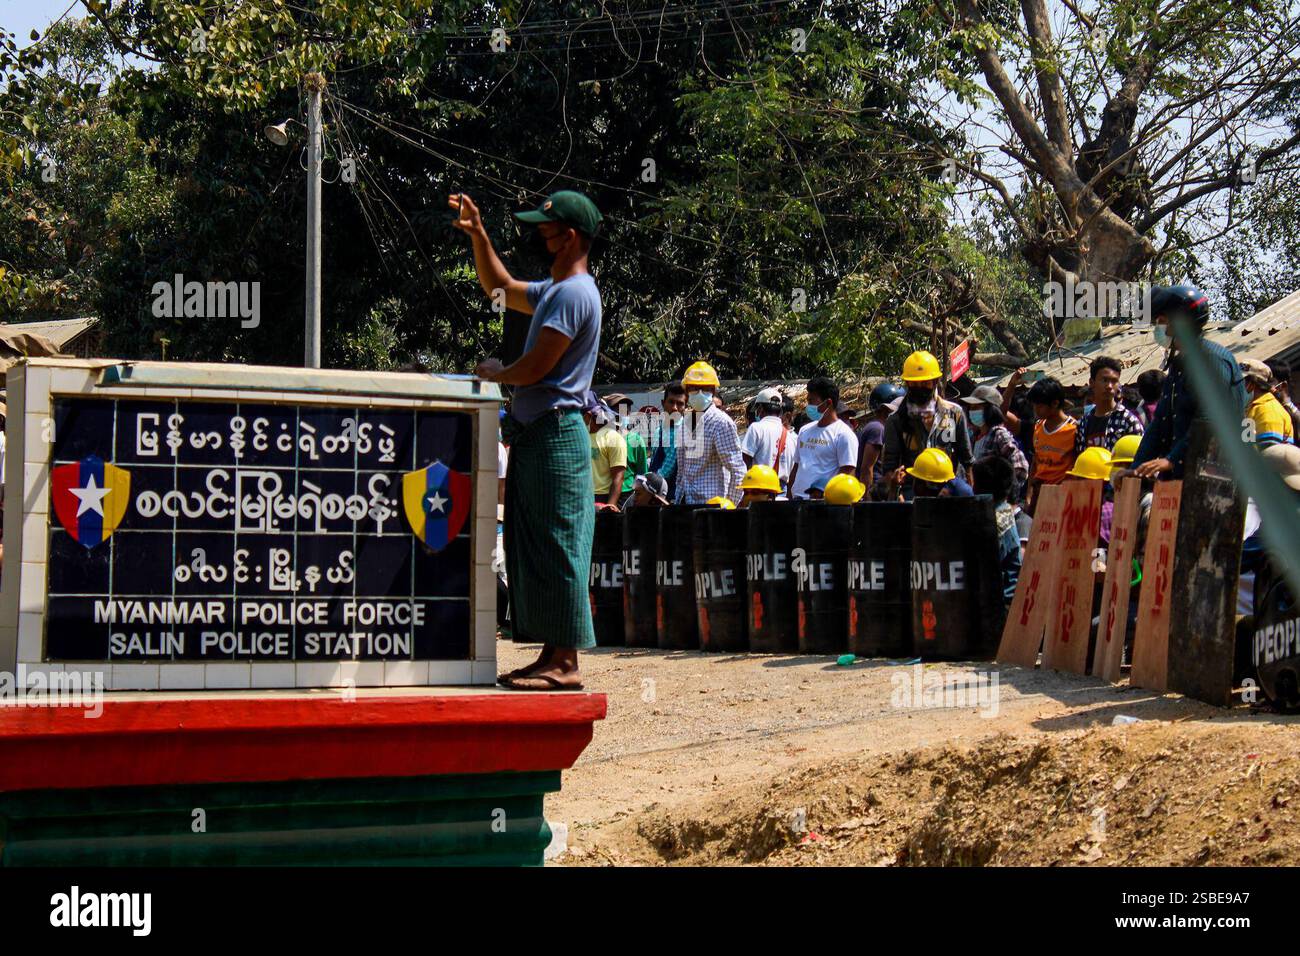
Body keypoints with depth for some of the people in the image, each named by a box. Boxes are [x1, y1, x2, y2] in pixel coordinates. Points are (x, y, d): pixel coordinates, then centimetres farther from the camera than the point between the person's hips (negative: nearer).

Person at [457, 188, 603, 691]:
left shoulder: (575, 293, -14)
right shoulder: (553, 290, 18)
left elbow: (536, 368, -19)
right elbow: (499, 286, 35)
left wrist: (493, 374, 0)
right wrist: (477, 234, 22)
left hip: (555, 435, -10)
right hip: (533, 435, 10)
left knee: (556, 549, -9)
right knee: (531, 550, 11)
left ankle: (566, 663, -8)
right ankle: (551, 654, 16)